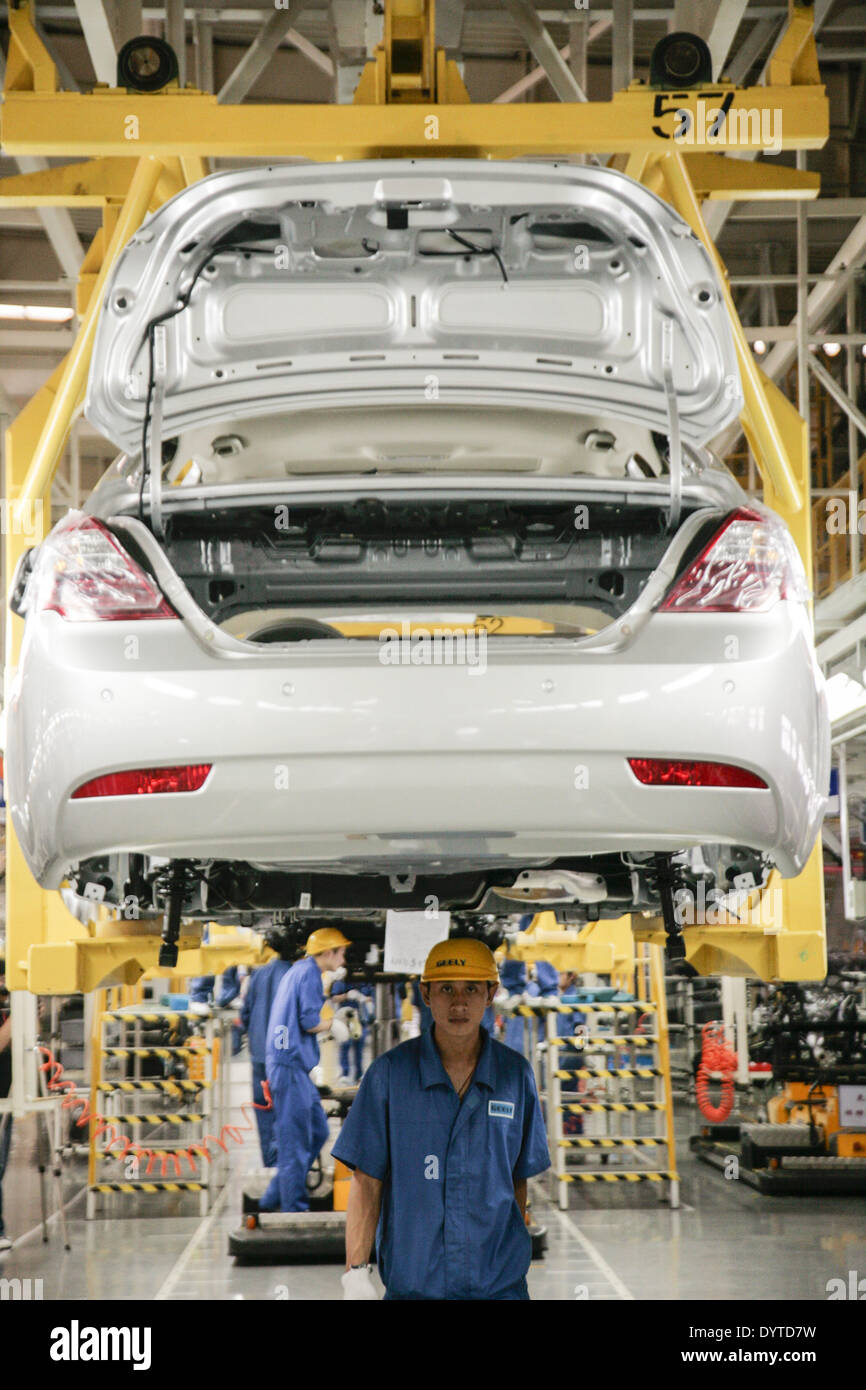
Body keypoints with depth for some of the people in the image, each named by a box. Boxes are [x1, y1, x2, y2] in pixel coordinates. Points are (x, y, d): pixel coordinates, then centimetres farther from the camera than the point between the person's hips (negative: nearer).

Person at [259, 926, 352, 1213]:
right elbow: (310, 1022, -18)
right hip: (290, 1064, -10)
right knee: (295, 1139, -5)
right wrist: (334, 1023, 0)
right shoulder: (309, 973, -12)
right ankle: (294, 1208, 0)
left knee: (317, 1130, 13)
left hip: (293, 1065, 10)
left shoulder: (297, 971, 19)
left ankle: (273, 1199, 17)